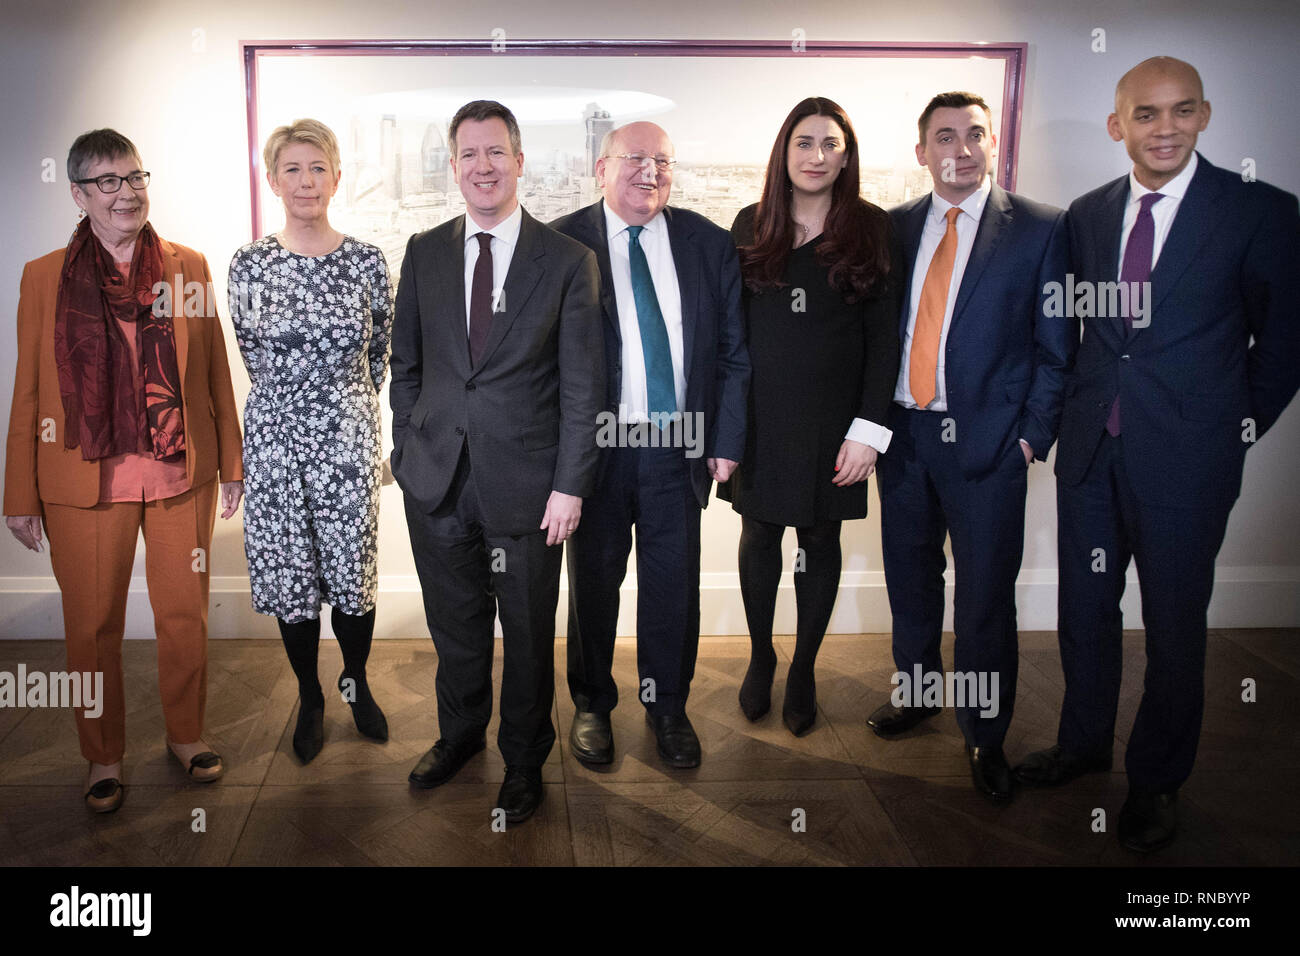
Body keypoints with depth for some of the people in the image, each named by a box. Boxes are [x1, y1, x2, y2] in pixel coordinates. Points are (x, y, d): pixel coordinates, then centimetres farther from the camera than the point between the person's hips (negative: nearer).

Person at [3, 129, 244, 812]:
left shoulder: (188, 267, 5)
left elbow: (215, 372, 8)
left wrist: (230, 465, 8)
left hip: (181, 475, 1)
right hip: (86, 482, -1)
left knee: (186, 616, 11)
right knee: (93, 627, 9)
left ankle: (186, 735, 33)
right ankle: (103, 757, 29)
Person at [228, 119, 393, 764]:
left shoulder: (367, 261, -2)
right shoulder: (249, 265, -1)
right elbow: (254, 355, 9)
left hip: (347, 438, 0)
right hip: (276, 438, 0)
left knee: (352, 571, 8)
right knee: (290, 574, 9)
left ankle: (357, 684, 33)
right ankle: (310, 698, 29)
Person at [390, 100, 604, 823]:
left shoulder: (568, 261, -4)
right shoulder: (424, 253, 6)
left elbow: (583, 386, -6)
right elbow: (406, 363, 12)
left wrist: (571, 485, -10)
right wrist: (407, 453, 5)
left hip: (525, 484, -3)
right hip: (437, 481, 3)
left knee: (528, 633, 11)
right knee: (455, 625, 18)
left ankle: (525, 759, 33)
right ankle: (460, 735, 42)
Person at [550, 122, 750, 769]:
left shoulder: (708, 244, 5)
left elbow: (733, 350, 7)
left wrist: (726, 440, 2)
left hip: (681, 446, 2)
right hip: (595, 446, -2)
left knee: (674, 584, 11)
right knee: (594, 582, 12)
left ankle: (668, 706, 32)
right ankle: (593, 704, 34)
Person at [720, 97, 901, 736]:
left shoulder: (872, 230, -1)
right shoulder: (751, 227, 5)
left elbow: (883, 336, -3)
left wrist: (869, 429, -10)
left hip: (831, 418, -1)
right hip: (758, 413, 1)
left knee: (819, 540, 10)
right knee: (759, 536, 9)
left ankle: (803, 671, 26)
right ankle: (760, 657, 30)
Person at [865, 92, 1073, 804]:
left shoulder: (1039, 229, -2)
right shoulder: (895, 228, 8)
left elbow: (1055, 347, -2)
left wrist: (1032, 438, -8)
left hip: (987, 443, -3)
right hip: (902, 433, 4)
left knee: (985, 597, 4)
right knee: (910, 581, 16)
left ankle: (984, 735, 22)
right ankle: (915, 691, 38)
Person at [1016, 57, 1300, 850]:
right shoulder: (1087, 214, 6)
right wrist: (1077, 405, 8)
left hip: (1185, 457, -4)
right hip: (1091, 449, 4)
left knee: (1174, 625, 8)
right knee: (1086, 607, 15)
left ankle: (1158, 781, 27)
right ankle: (1084, 742, 37)